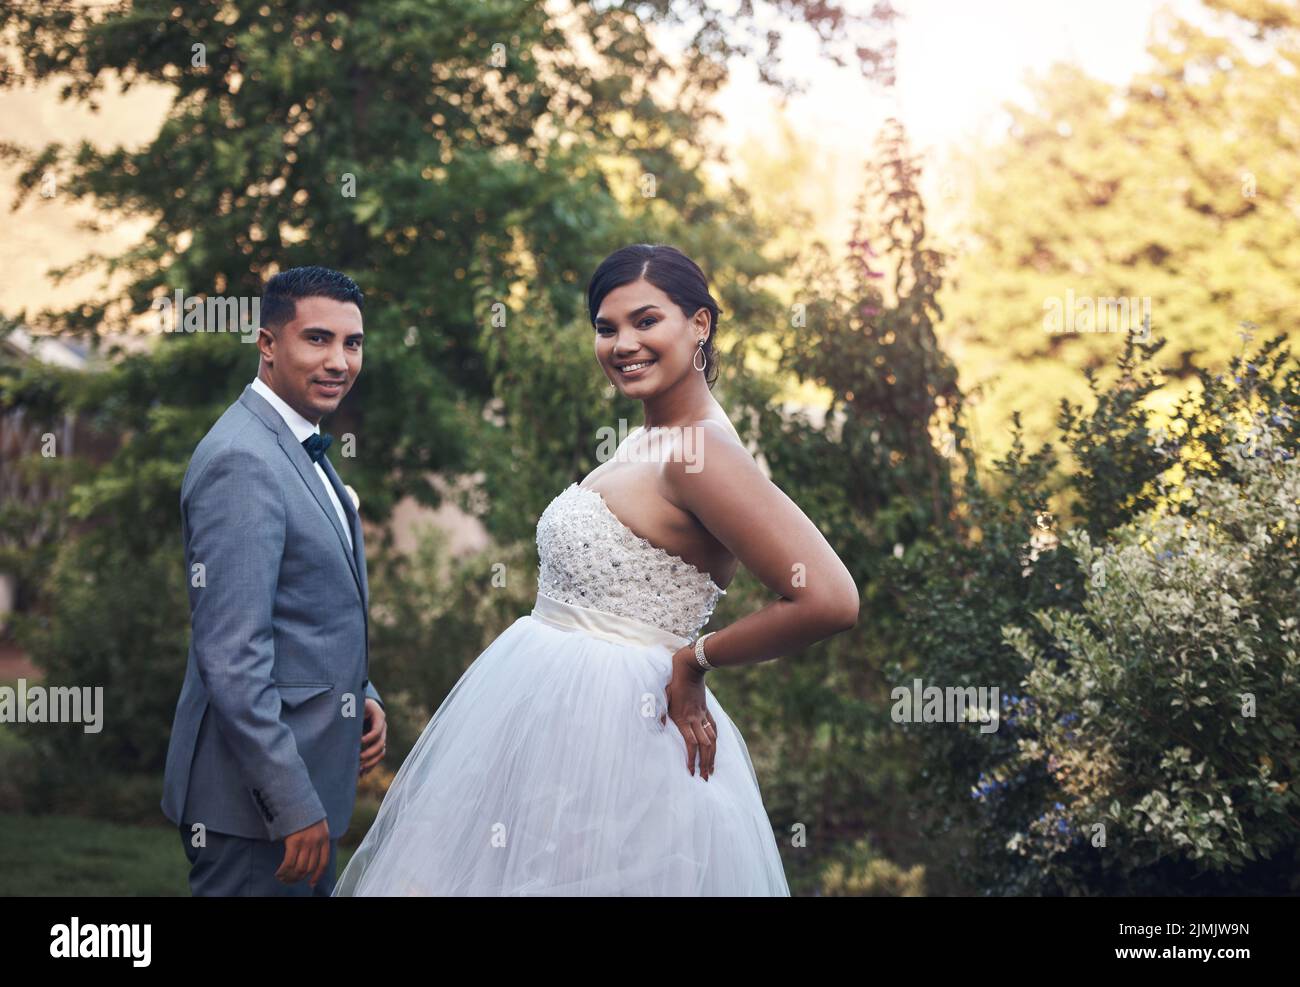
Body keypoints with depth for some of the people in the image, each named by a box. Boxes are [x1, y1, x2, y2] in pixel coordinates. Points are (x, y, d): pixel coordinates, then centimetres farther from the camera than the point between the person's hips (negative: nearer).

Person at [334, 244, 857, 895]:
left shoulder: (699, 452, -18)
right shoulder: (649, 440, 11)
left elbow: (830, 601, -28)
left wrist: (696, 660, -15)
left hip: (608, 726, -9)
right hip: (546, 711, 9)